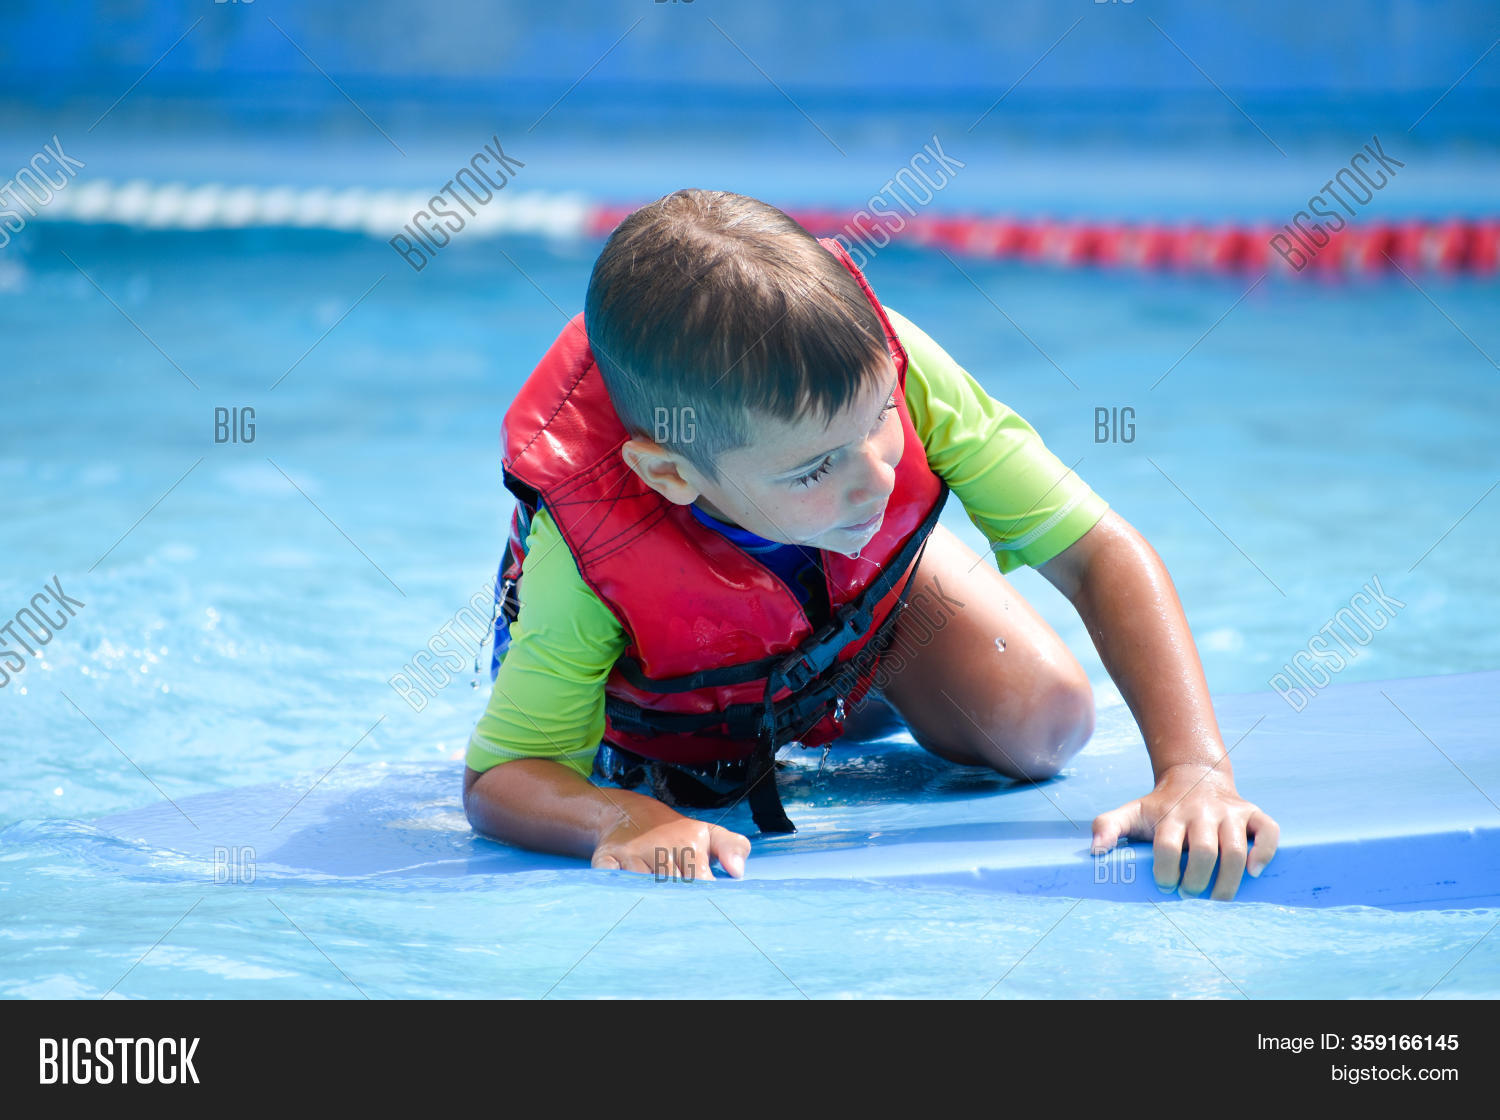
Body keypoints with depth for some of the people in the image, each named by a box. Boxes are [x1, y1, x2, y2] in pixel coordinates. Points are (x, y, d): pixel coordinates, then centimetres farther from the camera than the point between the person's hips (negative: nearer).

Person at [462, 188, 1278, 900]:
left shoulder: (884, 368, -43)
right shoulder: (589, 555, -48)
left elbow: (1098, 553, -39)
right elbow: (500, 778, -36)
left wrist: (1195, 769, -52)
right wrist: (625, 821, -60)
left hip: (865, 594, 0)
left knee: (1045, 722, -12)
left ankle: (850, 690, 23)